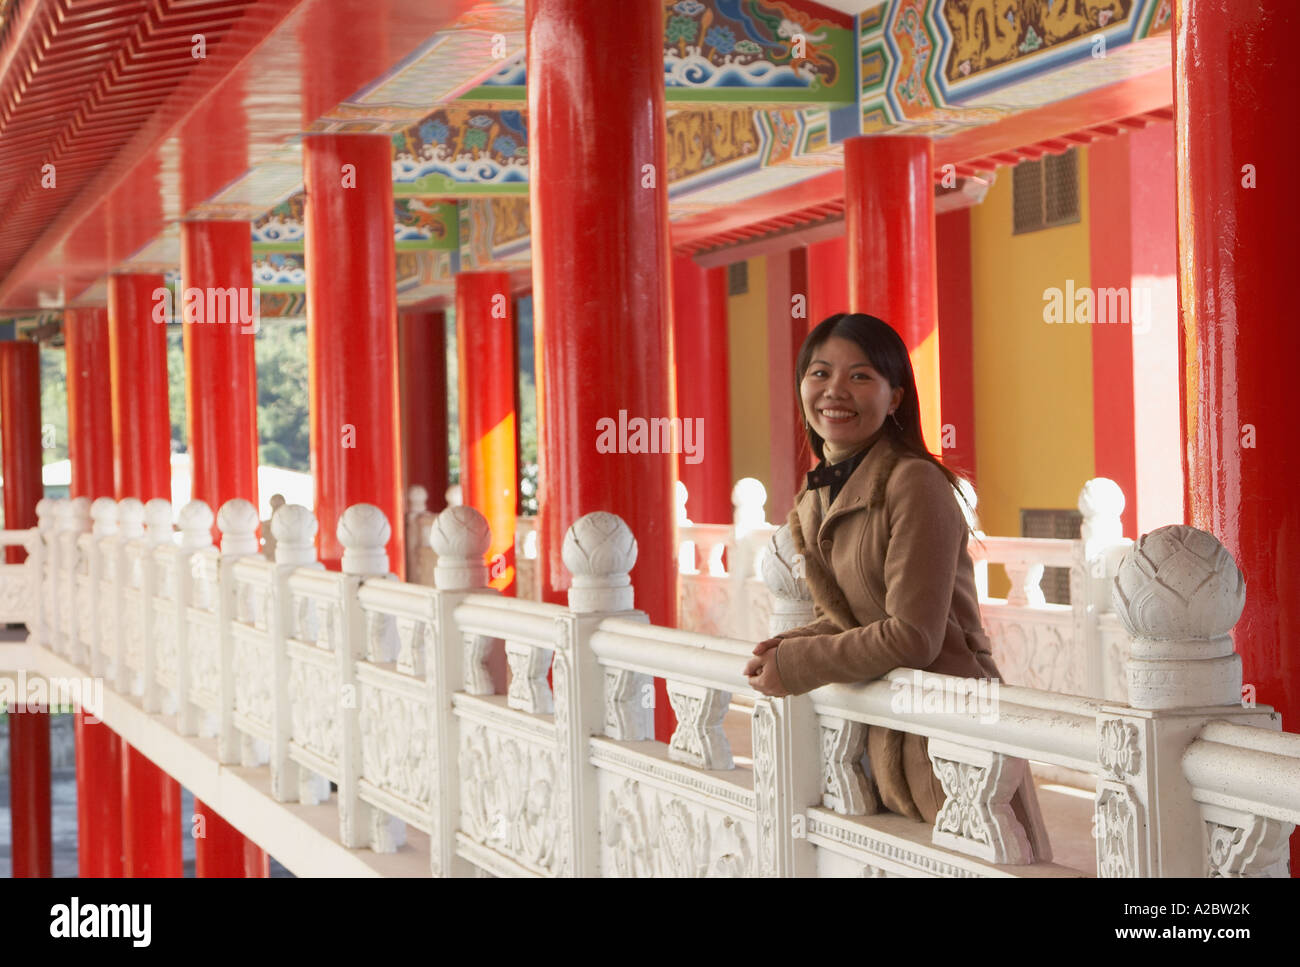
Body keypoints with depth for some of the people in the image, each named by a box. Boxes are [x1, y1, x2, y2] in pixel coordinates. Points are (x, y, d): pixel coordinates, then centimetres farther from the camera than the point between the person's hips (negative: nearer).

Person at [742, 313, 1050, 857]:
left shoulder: (916, 483, -16)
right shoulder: (817, 496, 10)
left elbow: (913, 635, -19)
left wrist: (794, 666, -12)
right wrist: (784, 648, -2)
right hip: (878, 739, 8)